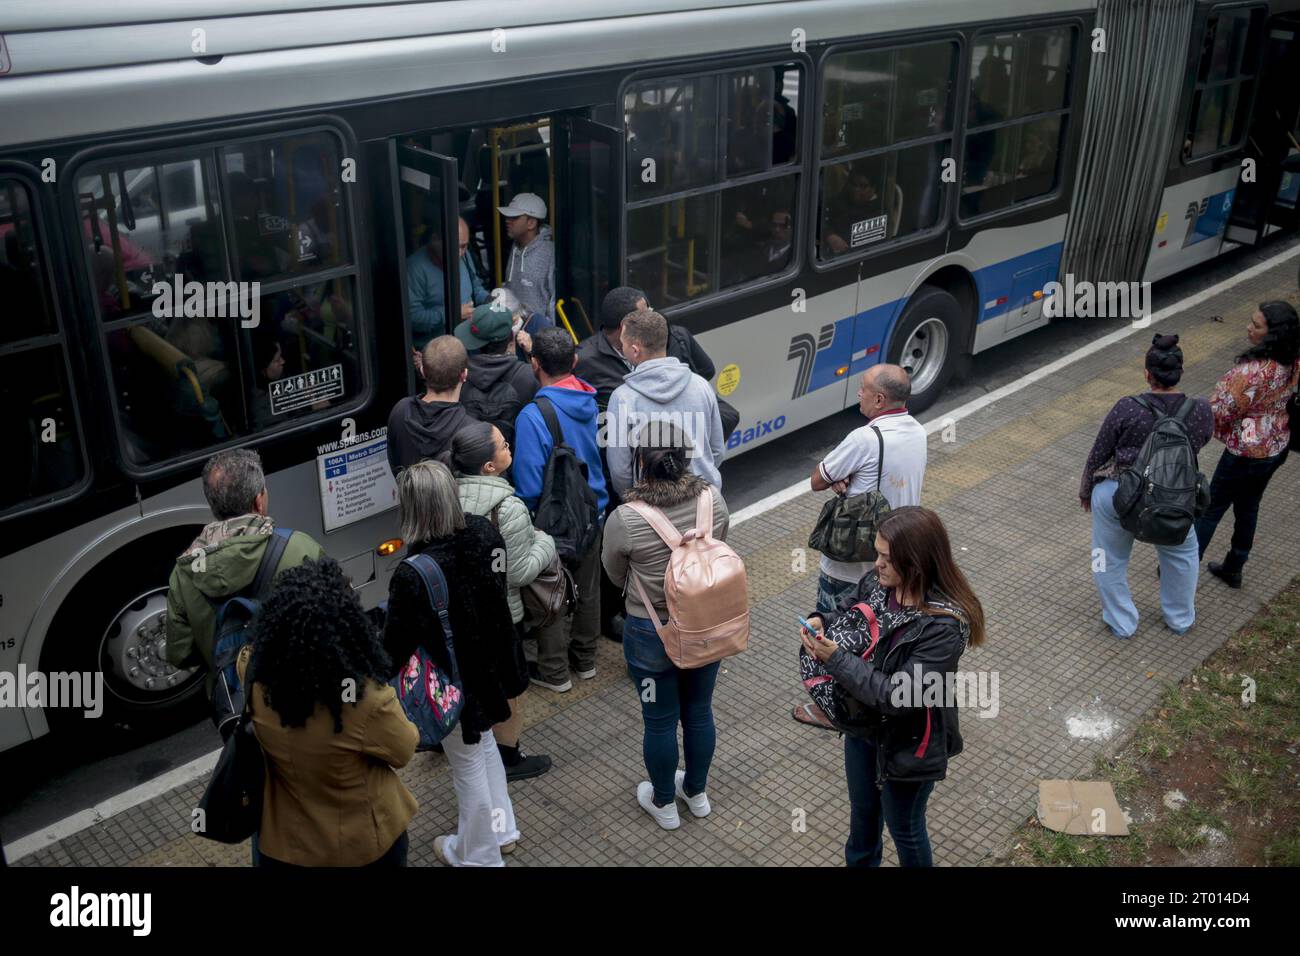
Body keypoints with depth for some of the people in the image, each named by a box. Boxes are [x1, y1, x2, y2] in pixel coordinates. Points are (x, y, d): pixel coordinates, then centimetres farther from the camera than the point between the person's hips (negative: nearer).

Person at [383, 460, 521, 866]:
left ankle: (479, 853, 40)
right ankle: (501, 829, 50)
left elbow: (397, 647, -23)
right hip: (487, 665, 7)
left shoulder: (412, 575, -35)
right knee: (484, 744, 30)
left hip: (450, 684, -6)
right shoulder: (485, 533, -15)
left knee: (467, 764, 16)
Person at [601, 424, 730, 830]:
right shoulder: (713, 499, -15)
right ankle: (696, 792, 44)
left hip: (652, 634, -3)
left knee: (660, 722, 17)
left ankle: (664, 803, 37)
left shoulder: (624, 519, -24)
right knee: (699, 711, 23)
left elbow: (615, 577, -6)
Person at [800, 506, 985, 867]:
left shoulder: (944, 626, -33)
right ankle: (860, 863, 55)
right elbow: (848, 610, 8)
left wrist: (834, 659, -33)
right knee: (862, 810, 30)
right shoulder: (877, 582, -14)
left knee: (904, 829, 19)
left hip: (906, 744, -6)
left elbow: (899, 695, -33)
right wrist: (822, 621, -15)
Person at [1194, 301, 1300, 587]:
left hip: (1246, 452, -8)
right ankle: (1233, 569, 36)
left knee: (1211, 509, 8)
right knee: (1248, 509, 22)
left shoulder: (1251, 371, -33)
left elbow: (1222, 411, -21)